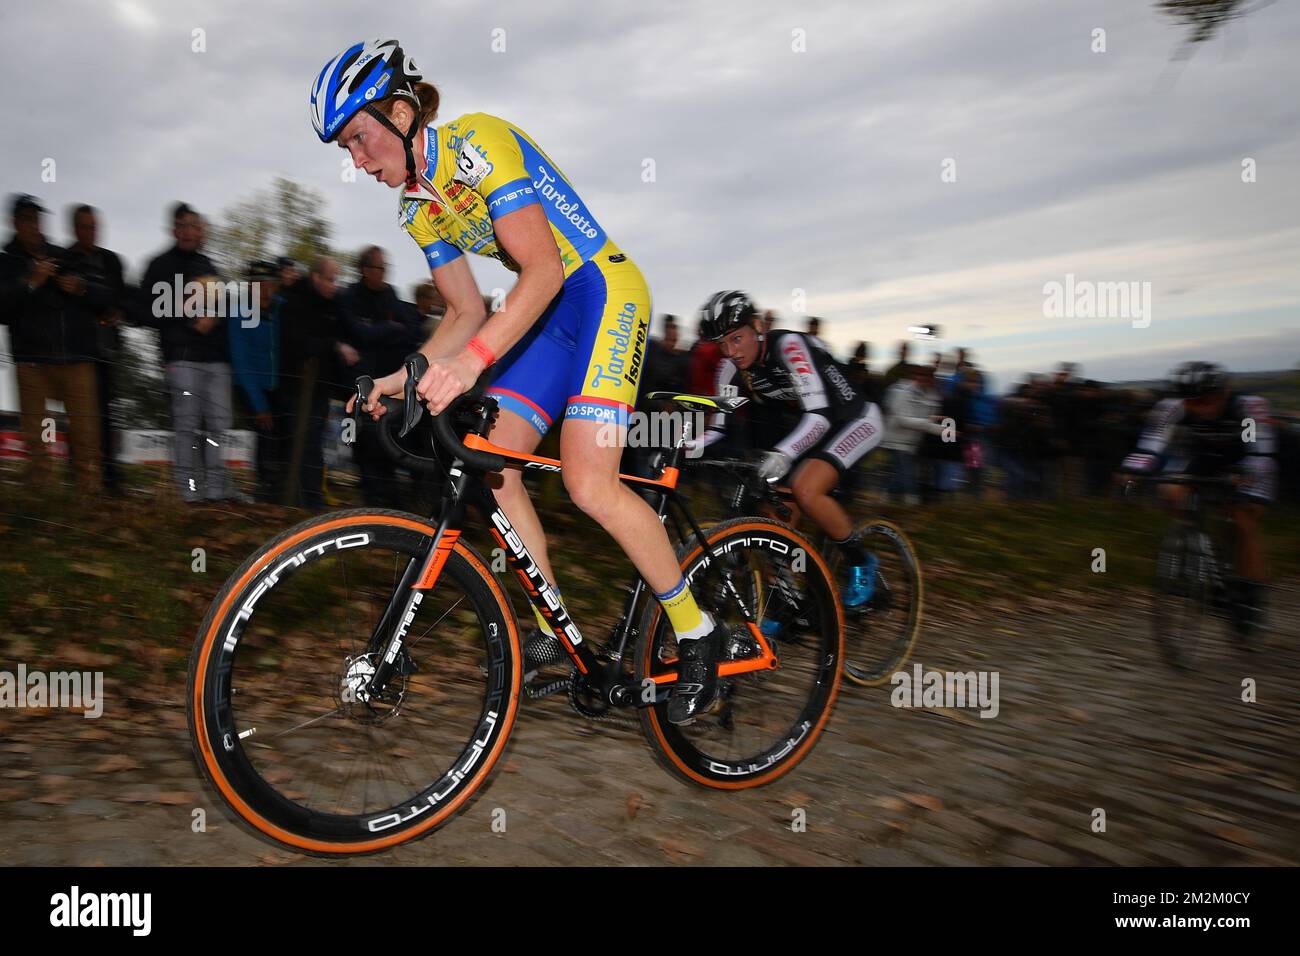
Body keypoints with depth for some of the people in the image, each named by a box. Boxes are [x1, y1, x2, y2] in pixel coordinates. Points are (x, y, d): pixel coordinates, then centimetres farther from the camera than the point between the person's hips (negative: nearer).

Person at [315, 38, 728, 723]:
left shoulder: (476, 144, -17)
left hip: (603, 289, -9)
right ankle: (556, 635, 12)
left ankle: (698, 636, -2)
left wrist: (470, 363, -38)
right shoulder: (417, 210, 9)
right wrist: (398, 380, -3)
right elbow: (466, 314, 11)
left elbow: (544, 270, -28)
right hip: (546, 312, 9)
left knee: (590, 487, -20)